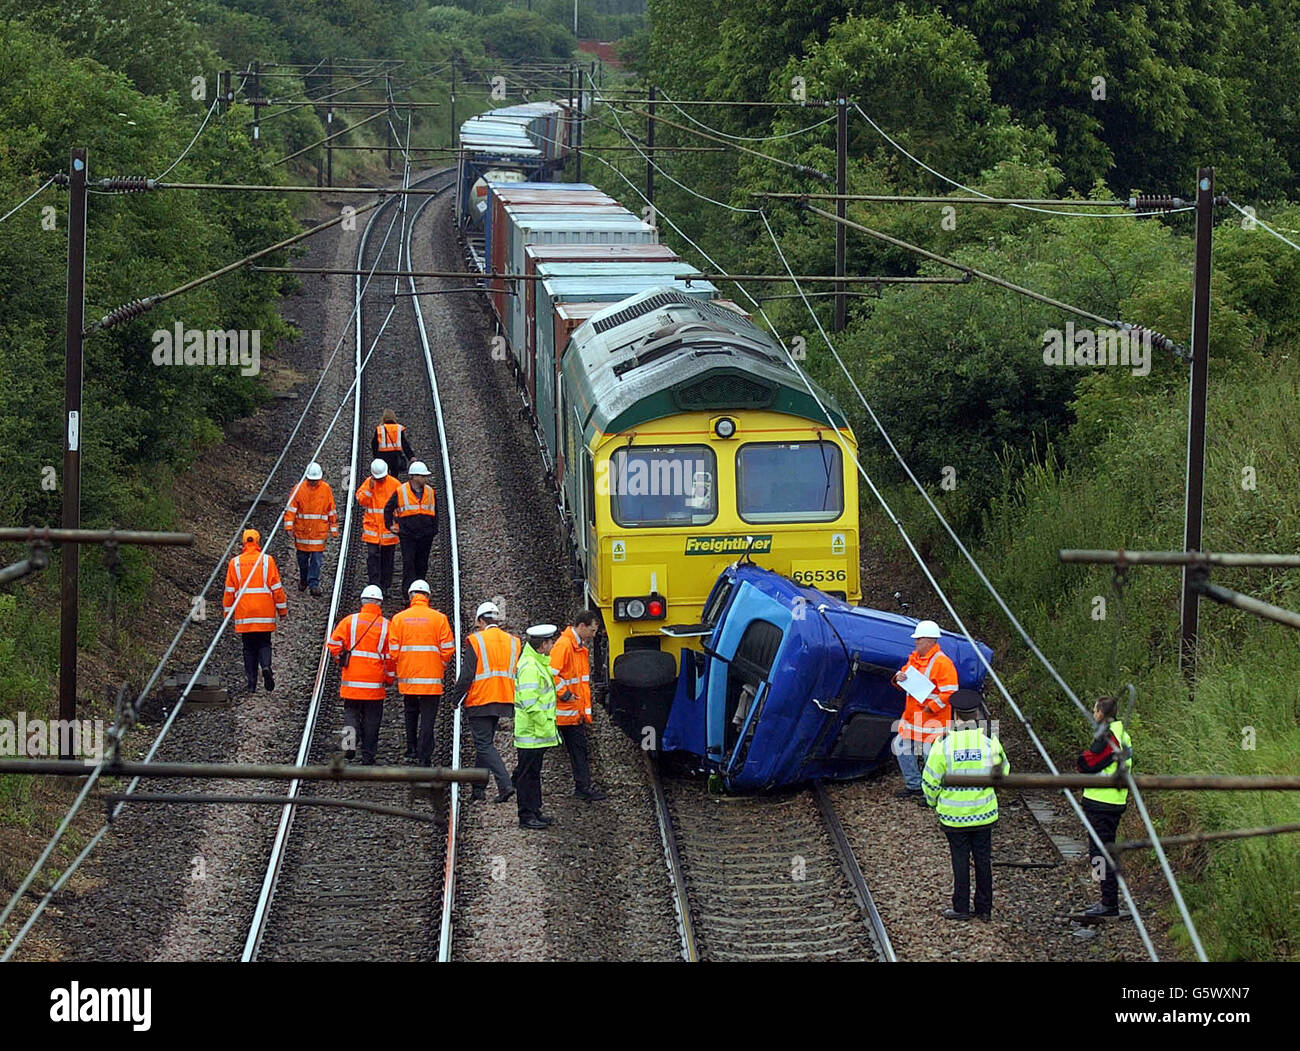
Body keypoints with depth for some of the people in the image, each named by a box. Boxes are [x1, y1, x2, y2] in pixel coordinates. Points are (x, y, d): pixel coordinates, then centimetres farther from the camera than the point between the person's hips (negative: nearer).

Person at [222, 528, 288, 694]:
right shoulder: (267, 560, -2)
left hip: (243, 615, 1)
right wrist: (283, 610, 7)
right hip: (265, 614, -1)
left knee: (249, 648, 8)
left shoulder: (235, 562, 0)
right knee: (264, 644, 10)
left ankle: (251, 682, 4)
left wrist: (228, 612, 12)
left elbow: (229, 591, 3)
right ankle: (266, 666, -18)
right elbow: (277, 588, -1)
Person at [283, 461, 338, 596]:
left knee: (317, 558, -5)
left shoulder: (326, 489, 1)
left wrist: (333, 529, 8)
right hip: (302, 531, 1)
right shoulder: (299, 488, -2)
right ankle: (303, 580, 30)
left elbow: (332, 511, 8)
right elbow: (291, 508, -2)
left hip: (319, 531, -1)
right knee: (302, 558, 11)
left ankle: (314, 583, 0)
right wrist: (289, 526, -11)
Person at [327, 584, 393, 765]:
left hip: (351, 681, 0)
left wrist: (341, 661, 11)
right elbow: (391, 655, -1)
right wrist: (389, 679, 11)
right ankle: (368, 755, 11)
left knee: (351, 711, 14)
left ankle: (351, 730, -14)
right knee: (371, 718, 9)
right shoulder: (386, 626, -2)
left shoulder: (349, 621, -2)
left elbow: (334, 643, -7)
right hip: (375, 682, 0)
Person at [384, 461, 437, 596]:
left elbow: (434, 512, 20)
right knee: (408, 563, -10)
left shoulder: (429, 492, 8)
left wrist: (434, 529, 15)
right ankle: (409, 592, -11)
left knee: (422, 564, 8)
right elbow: (388, 509, 8)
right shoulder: (401, 491, -4)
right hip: (407, 534, -4)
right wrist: (390, 526, 6)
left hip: (426, 534, 4)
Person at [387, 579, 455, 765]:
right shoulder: (439, 618, -5)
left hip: (407, 676, 2)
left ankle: (411, 751, 24)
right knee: (427, 719, 0)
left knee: (411, 715, 21)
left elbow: (393, 649, 0)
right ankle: (424, 758, -4)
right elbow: (447, 648, -4)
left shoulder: (399, 619, 0)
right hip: (431, 678, -2)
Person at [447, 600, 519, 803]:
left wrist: (456, 700, -1)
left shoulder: (475, 641, -9)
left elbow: (466, 675, -11)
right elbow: (516, 674, 15)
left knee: (484, 745, -6)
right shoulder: (513, 642, 9)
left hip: (480, 702, -6)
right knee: (484, 743, 17)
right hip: (503, 701, 6)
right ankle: (478, 789, 21)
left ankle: (505, 785, -20)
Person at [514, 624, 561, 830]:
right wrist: (546, 725, -20)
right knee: (528, 774, -3)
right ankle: (527, 815, 1)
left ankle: (534, 811, 23)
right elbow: (530, 704, -25)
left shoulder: (538, 664, 14)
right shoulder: (530, 668, -20)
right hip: (532, 733, -10)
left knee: (533, 773, 16)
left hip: (538, 733, 10)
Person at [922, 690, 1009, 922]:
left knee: (960, 860, 7)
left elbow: (930, 781, -7)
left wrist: (934, 801, 13)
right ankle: (984, 909, 17)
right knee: (983, 859, 11)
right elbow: (1003, 772, 9)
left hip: (954, 815, -2)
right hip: (984, 813, 2)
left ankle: (961, 908, 12)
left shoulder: (943, 745, -14)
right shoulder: (990, 743, -8)